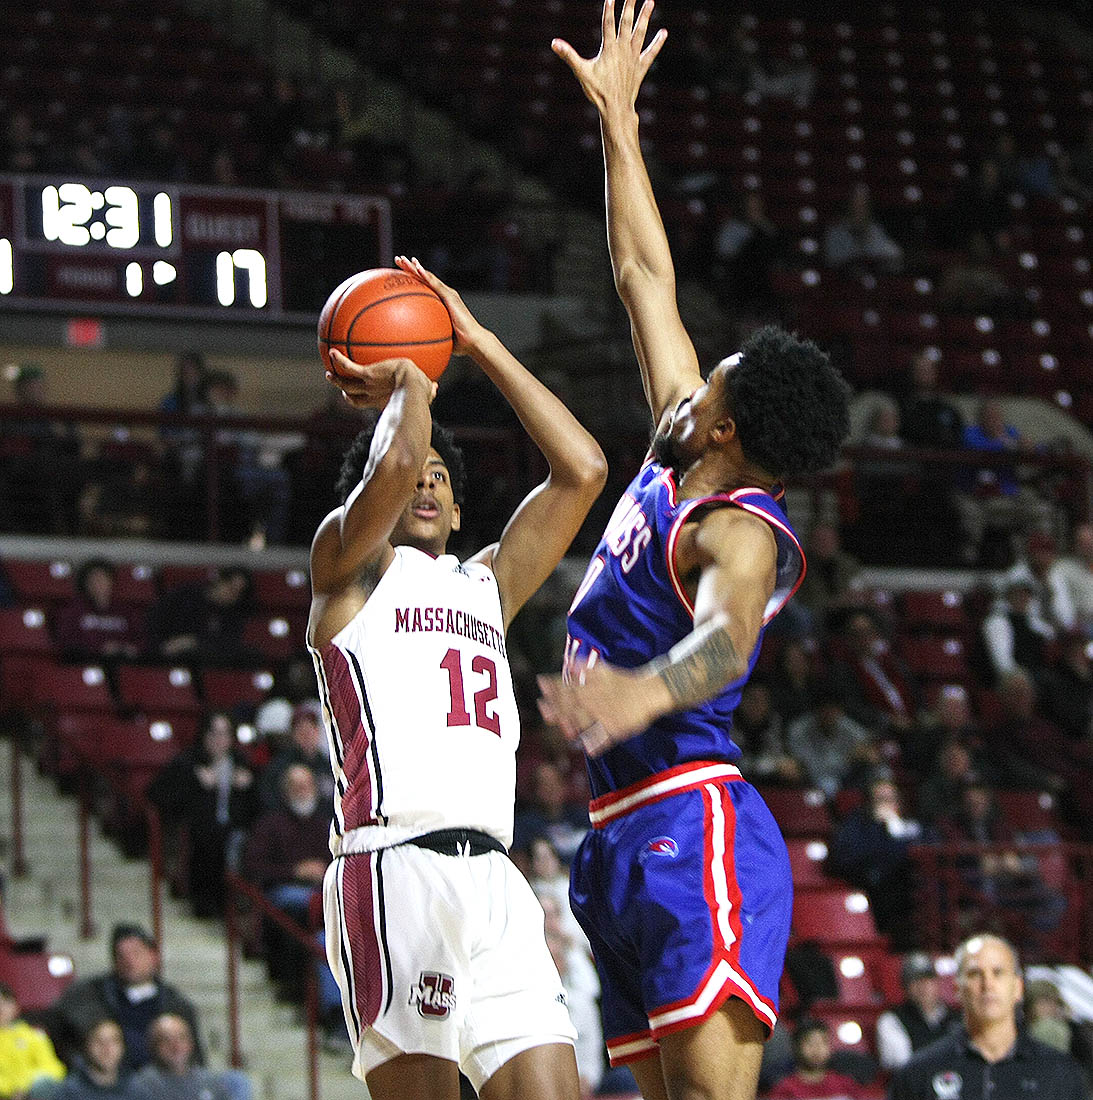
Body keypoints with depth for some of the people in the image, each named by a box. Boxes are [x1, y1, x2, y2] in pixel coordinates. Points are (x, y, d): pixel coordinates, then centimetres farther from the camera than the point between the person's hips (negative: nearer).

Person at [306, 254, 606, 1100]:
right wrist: (410, 384, 11)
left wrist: (479, 344, 22)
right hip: (394, 866, -6)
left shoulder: (487, 585, 28)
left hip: (492, 882, 6)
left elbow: (582, 470, 22)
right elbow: (394, 464, -11)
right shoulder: (350, 565, 11)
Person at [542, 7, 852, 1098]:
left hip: (694, 824, -9)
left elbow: (725, 639, -35)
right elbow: (645, 275, 21)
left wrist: (646, 689, -57)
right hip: (622, 837, 10)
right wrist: (615, 117, 26)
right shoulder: (678, 468, 14)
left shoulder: (741, 534, -11)